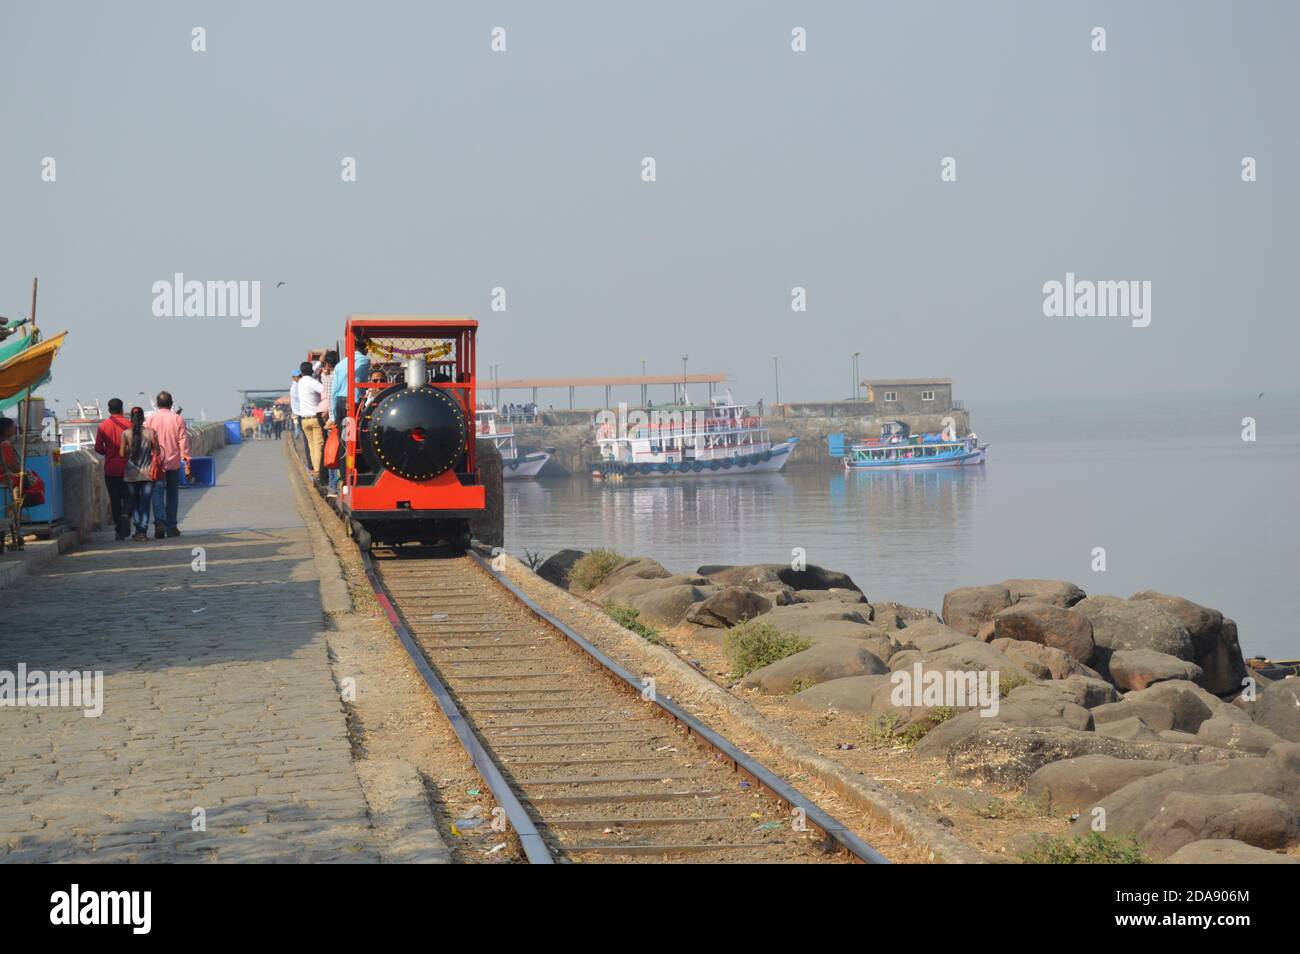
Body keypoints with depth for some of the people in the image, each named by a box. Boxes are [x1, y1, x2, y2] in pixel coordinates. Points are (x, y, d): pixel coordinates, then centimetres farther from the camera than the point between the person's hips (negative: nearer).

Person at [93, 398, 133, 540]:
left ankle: (119, 531, 4)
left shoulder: (103, 426, -2)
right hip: (127, 468, 0)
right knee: (128, 496, 10)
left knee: (115, 499, 5)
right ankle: (126, 515, -20)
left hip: (110, 468, 0)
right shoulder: (129, 424, -4)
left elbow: (98, 448, -3)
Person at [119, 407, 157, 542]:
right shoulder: (151, 432, -5)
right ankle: (143, 531, -4)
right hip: (147, 473, 0)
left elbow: (122, 453, -5)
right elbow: (157, 452, -2)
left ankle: (139, 529, 6)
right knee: (145, 504, 4)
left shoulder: (125, 434, -4)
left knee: (134, 502, 13)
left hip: (131, 473, 0)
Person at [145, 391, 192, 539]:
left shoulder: (151, 419, -1)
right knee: (172, 495, 11)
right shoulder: (178, 419, -2)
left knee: (158, 493, -3)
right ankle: (171, 527, 15)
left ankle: (159, 521, -24)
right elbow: (183, 442, -4)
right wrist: (187, 464, 0)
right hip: (174, 463, 1)